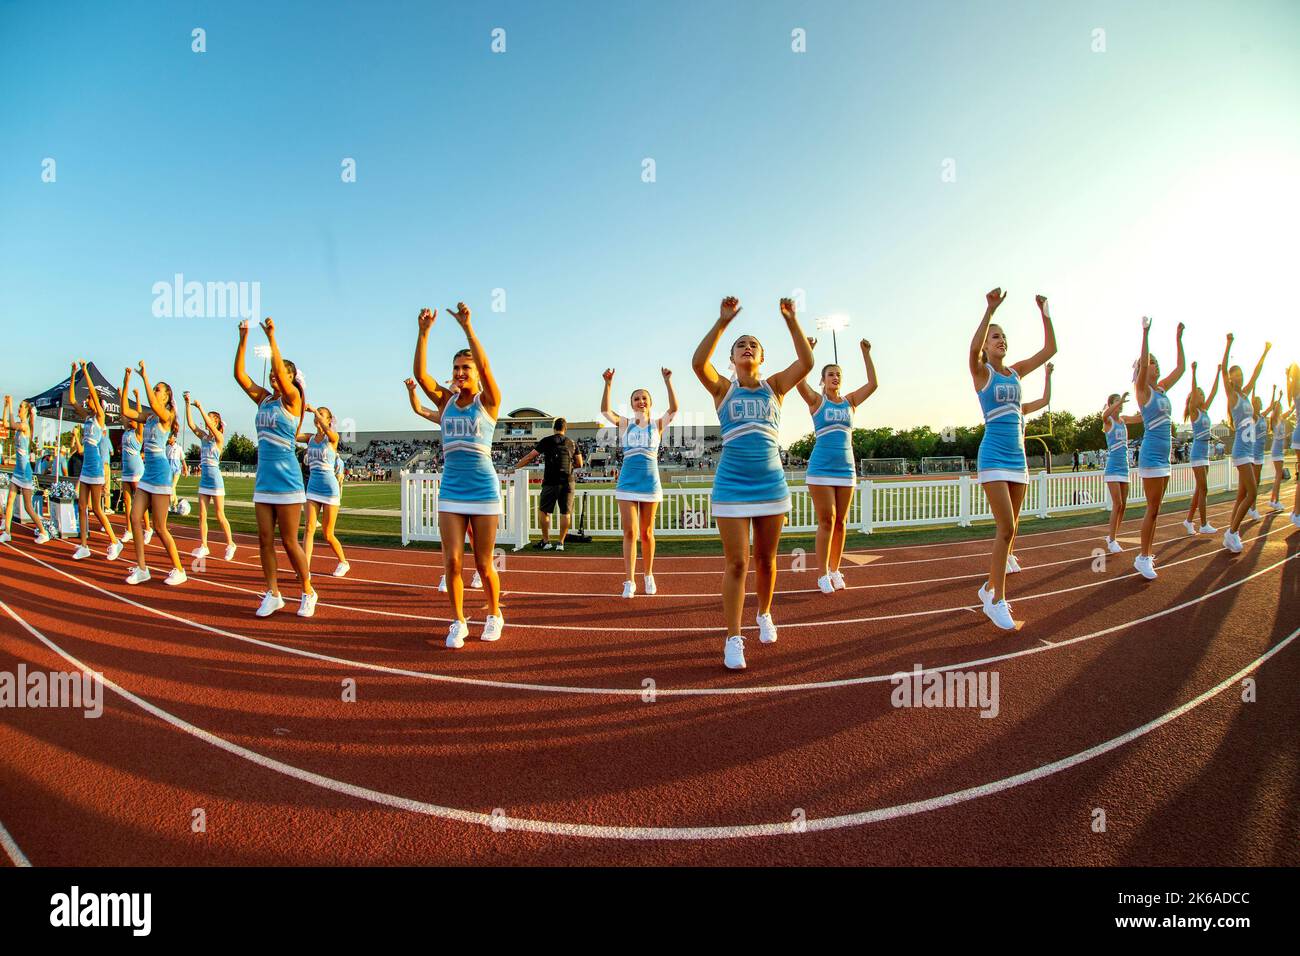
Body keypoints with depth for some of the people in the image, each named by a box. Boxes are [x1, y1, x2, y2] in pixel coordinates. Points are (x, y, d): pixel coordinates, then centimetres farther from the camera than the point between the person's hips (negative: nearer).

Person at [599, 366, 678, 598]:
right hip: (627, 481, 0)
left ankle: (649, 576, 25)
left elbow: (674, 409, -10)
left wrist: (668, 381, -19)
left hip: (650, 482, 0)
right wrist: (608, 384, -15)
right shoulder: (624, 424, 7)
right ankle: (629, 581, 1)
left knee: (646, 533, 8)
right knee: (629, 532, -4)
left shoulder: (658, 424, 5)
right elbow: (605, 410, -6)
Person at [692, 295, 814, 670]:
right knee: (737, 563, -3)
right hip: (732, 486, -2)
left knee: (766, 560, 13)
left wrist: (791, 321, -12)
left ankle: (764, 615, 37)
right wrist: (723, 321, -19)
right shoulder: (723, 388, 5)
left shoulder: (774, 386, 9)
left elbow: (806, 362, -6)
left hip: (771, 483, 2)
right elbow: (698, 362, -15)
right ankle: (733, 639, 5)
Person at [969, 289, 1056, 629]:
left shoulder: (1016, 371, 13)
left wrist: (1044, 313, 2)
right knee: (1006, 528, -14)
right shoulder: (981, 372, -3)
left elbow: (1050, 349, 11)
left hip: (1018, 457, 7)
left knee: (1010, 530, 10)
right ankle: (996, 602, -6)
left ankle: (990, 588, 25)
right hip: (993, 457, -7)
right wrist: (990, 310, -29)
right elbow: (973, 348, -25)